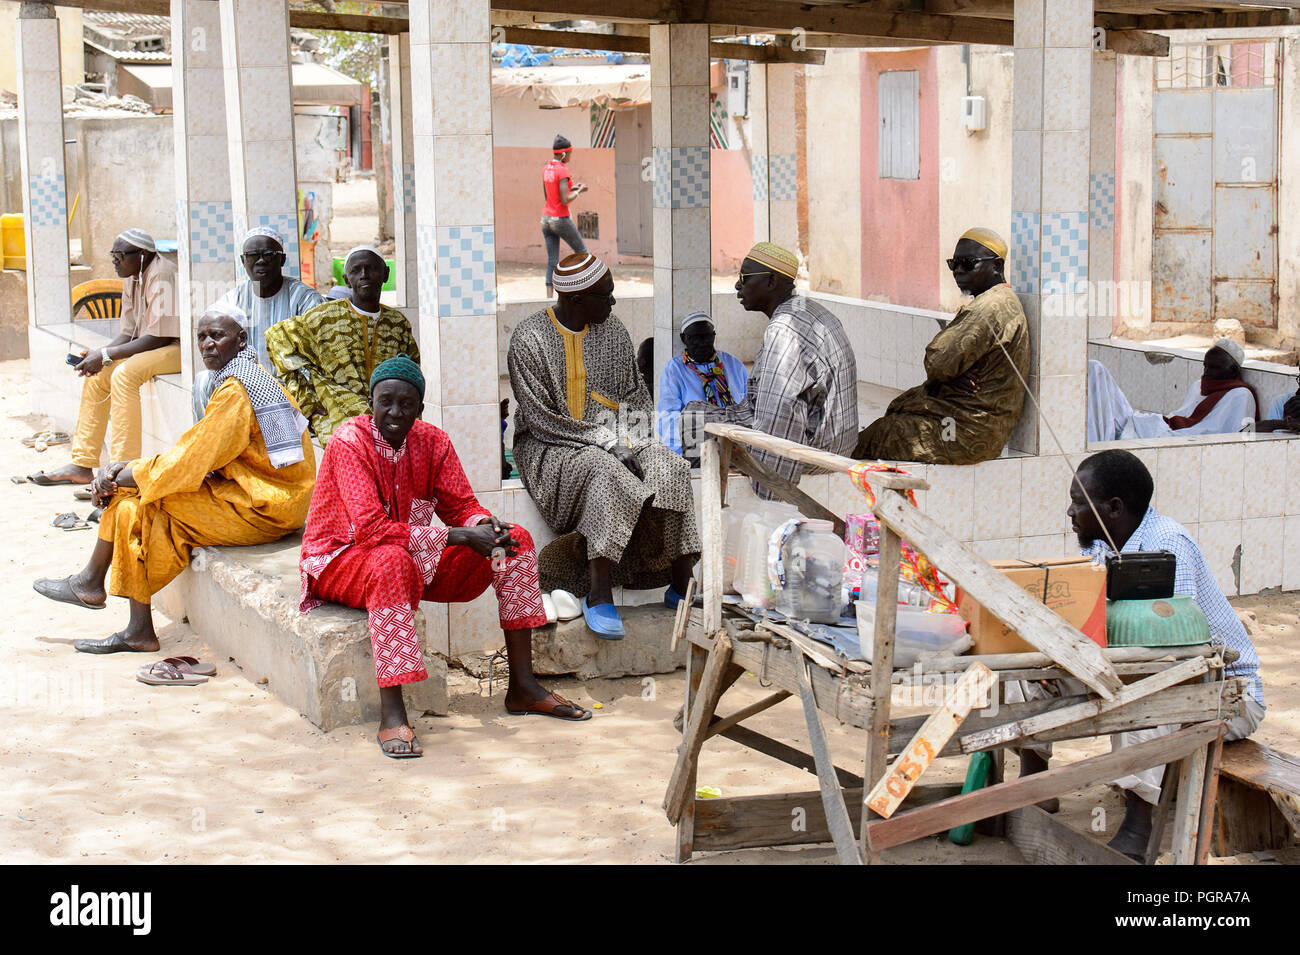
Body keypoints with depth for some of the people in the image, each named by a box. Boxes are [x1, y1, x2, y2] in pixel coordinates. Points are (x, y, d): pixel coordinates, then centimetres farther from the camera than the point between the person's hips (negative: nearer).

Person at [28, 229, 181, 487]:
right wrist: (97, 354, -6)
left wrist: (106, 355, -23)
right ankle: (82, 465, 5)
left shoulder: (161, 275, -20)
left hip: (178, 347, -10)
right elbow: (130, 333, 12)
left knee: (123, 374, -29)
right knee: (96, 375, 2)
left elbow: (159, 337, -25)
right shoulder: (132, 279, 10)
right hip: (152, 346, 10)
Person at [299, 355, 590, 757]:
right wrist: (460, 537, -32)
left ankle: (522, 687, -4)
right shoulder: (349, 442, -20)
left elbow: (462, 507, 1)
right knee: (393, 560, -42)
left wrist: (485, 525, -26)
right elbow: (371, 528, -30)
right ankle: (391, 714, -44)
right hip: (341, 559, -7)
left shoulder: (433, 441, -1)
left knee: (515, 539, -6)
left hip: (417, 559, 7)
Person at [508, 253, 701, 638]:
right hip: (552, 447, -5)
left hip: (614, 438, 5)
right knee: (607, 475, -37)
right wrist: (604, 438, -19)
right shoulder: (529, 339, -9)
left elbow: (635, 393, 16)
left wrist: (634, 431, -6)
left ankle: (680, 589, -21)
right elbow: (541, 419, -13)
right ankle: (599, 595, -35)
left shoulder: (613, 332, 8)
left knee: (670, 468, -24)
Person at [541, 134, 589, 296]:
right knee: (582, 252, 14)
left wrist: (572, 188, 15)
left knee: (552, 262, 5)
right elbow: (565, 201, -22)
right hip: (561, 220, -7)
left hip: (546, 220, 7)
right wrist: (579, 191, -5)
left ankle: (549, 297, -5)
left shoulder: (546, 169, 8)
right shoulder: (563, 171, -17)